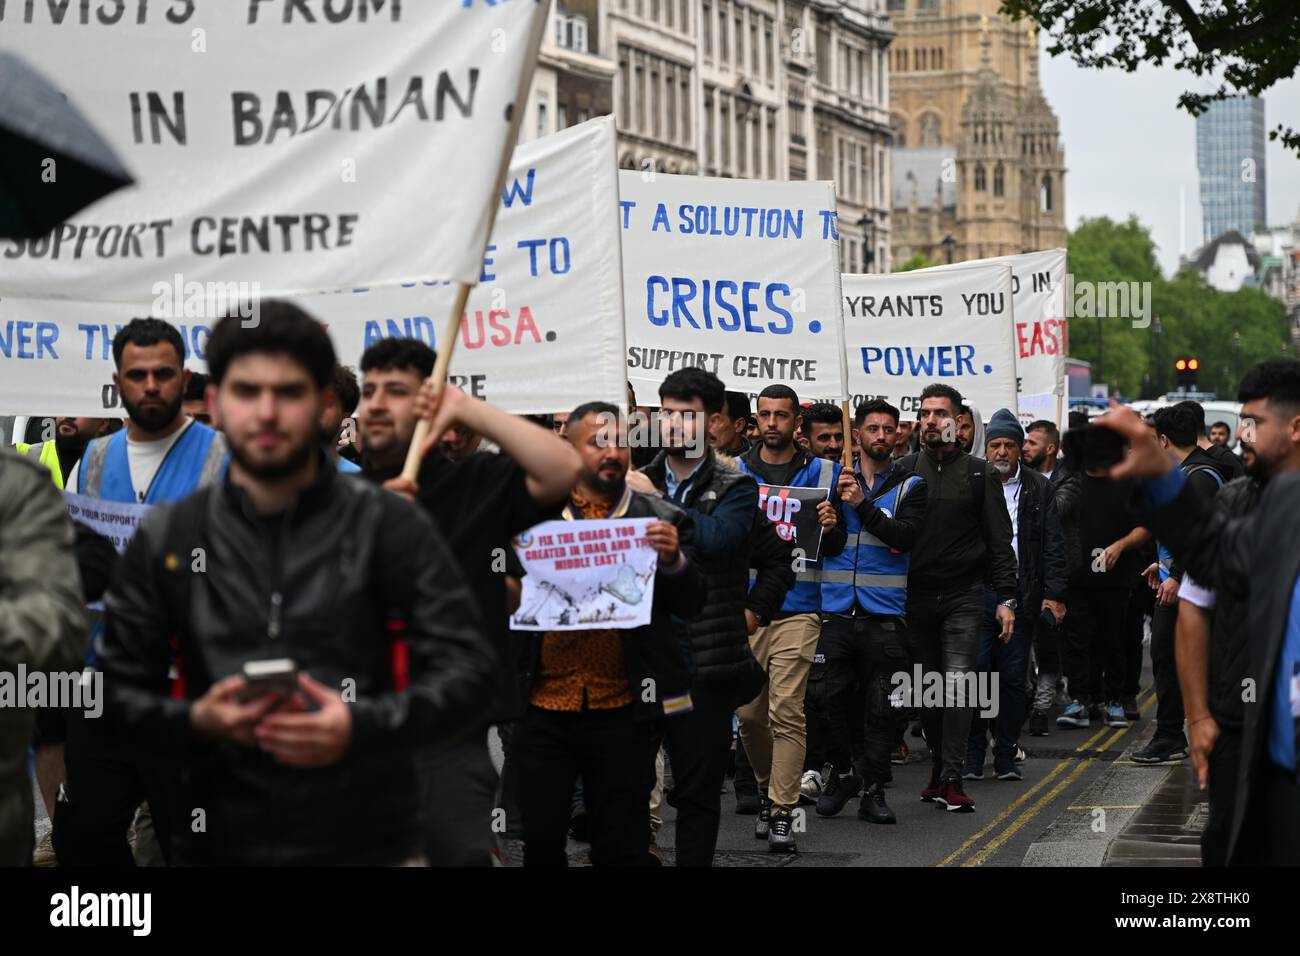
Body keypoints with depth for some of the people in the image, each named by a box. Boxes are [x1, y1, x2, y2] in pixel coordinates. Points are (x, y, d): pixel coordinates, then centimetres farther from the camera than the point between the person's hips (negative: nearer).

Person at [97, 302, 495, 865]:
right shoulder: (164, 541, 7)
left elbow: (467, 672, -3)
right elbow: (117, 691, 8)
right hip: (216, 845, 2)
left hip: (369, 845, -1)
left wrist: (362, 726, -20)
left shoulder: (390, 527, 1)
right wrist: (195, 722, -13)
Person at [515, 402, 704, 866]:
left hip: (622, 710, -1)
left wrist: (673, 559, -19)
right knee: (540, 838, 7)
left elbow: (691, 605, -1)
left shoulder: (660, 520, 4)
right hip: (545, 706, 1)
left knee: (620, 847, 7)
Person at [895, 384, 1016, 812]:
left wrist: (1006, 599, -1)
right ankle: (939, 769, 20)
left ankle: (951, 779, -10)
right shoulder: (905, 470, 8)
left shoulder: (979, 474, 4)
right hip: (915, 597, 2)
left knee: (958, 686, -10)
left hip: (963, 598, -2)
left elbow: (999, 541, 5)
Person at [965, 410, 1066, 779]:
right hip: (977, 592, -1)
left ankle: (1006, 755, 13)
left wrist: (1054, 593, -2)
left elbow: (1053, 544, 7)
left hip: (1021, 593, 1)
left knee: (1013, 677, 5)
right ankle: (973, 755, 4)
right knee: (975, 672, -5)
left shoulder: (1038, 488, 9)